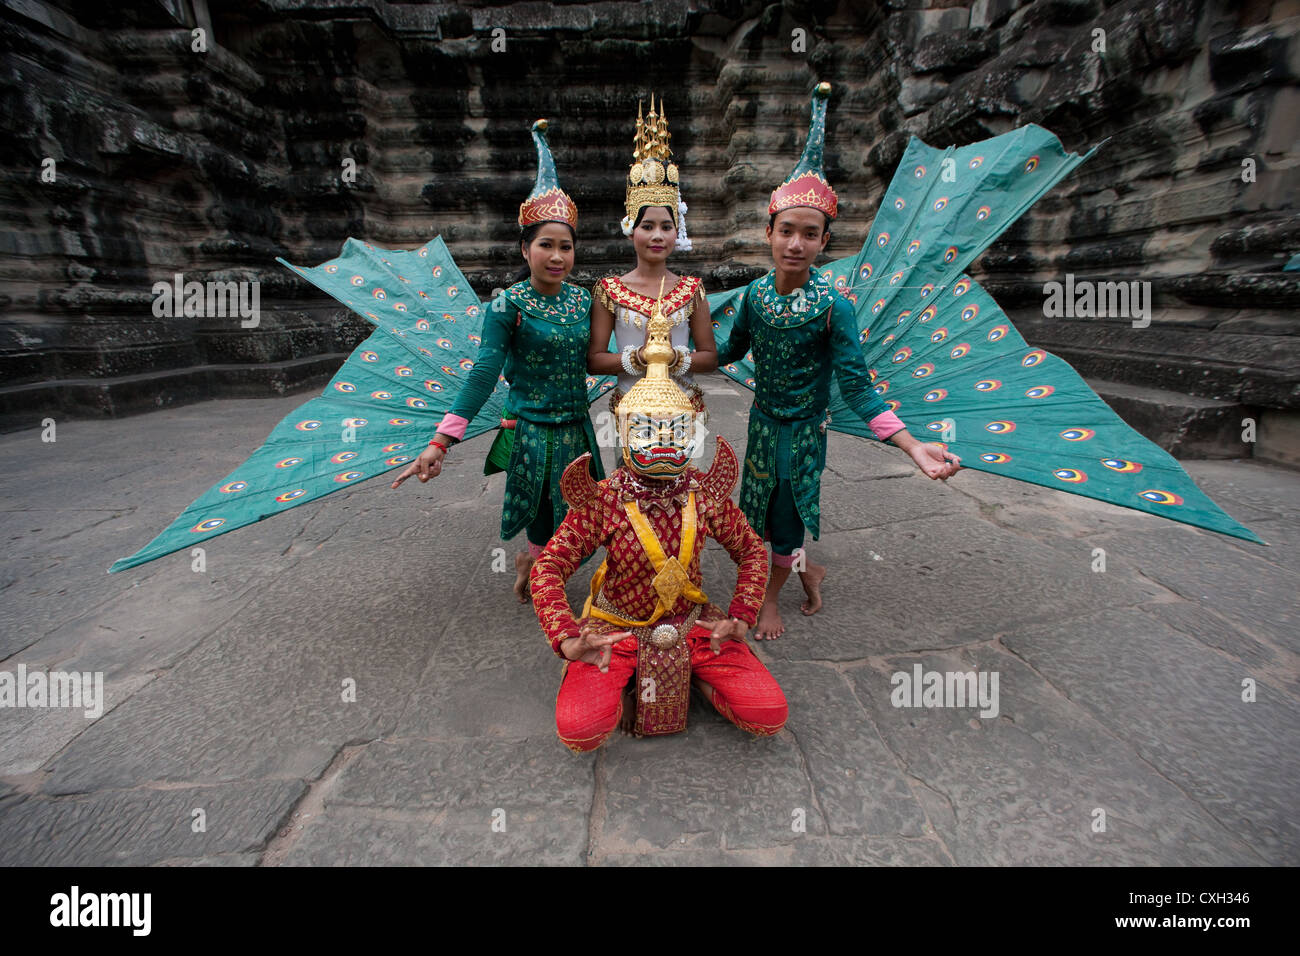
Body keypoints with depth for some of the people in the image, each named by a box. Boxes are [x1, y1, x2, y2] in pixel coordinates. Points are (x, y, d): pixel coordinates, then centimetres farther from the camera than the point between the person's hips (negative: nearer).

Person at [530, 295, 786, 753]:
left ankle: (695, 674, 15)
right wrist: (566, 639, -29)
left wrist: (741, 617, -7)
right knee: (578, 730, -24)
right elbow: (549, 568, -15)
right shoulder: (602, 500, -16)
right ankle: (625, 684, 9)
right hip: (618, 625, -2)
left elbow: (752, 551, 5)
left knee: (770, 716, -12)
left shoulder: (705, 494, -8)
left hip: (690, 620, 2)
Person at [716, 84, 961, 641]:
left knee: (787, 514, 9)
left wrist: (913, 446, -29)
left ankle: (772, 595, 35)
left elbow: (856, 386, -20)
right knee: (761, 507, 17)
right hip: (763, 421, 5)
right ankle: (808, 569, 45)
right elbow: (730, 351, 11)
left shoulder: (831, 306, -20)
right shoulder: (756, 293, -7)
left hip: (804, 429, -4)